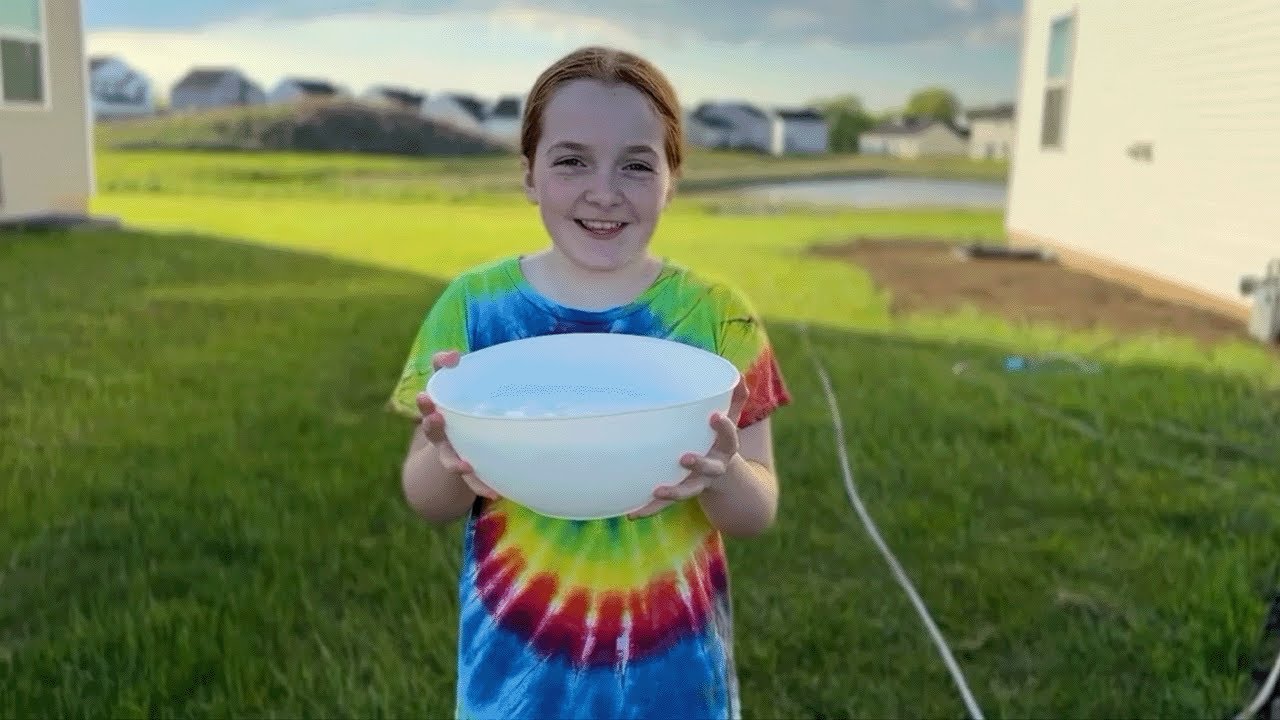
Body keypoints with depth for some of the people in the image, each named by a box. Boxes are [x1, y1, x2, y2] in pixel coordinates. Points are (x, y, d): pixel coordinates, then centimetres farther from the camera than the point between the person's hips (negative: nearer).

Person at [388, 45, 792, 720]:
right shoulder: (473, 304, -9)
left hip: (671, 663, 0)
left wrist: (722, 475, -28)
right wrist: (448, 457, -25)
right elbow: (429, 503, -3)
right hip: (515, 659, 0)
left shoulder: (716, 315, -10)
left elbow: (758, 512, -6)